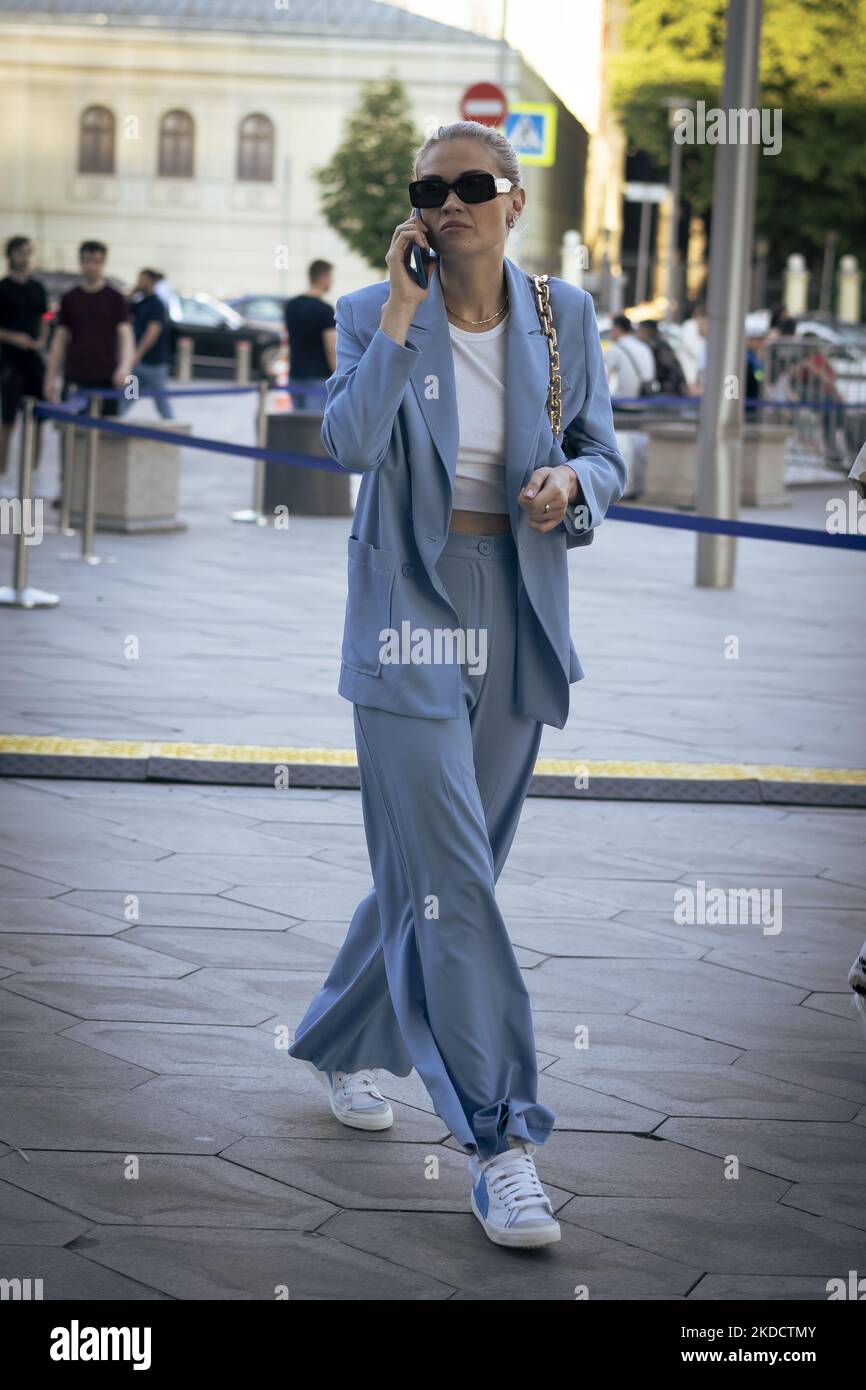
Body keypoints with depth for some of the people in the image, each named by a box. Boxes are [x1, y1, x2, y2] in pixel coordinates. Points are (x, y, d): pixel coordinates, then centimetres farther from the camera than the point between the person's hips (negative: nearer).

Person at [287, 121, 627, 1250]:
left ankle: (341, 1043, 37)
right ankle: (501, 1144, -6)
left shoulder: (563, 316, 5)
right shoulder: (372, 316, -2)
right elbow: (350, 445, -17)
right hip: (410, 615, -4)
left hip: (517, 625, 4)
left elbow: (605, 456, 11)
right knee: (450, 879, -10)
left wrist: (569, 485, -11)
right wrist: (401, 313, -17)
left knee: (434, 870, 14)